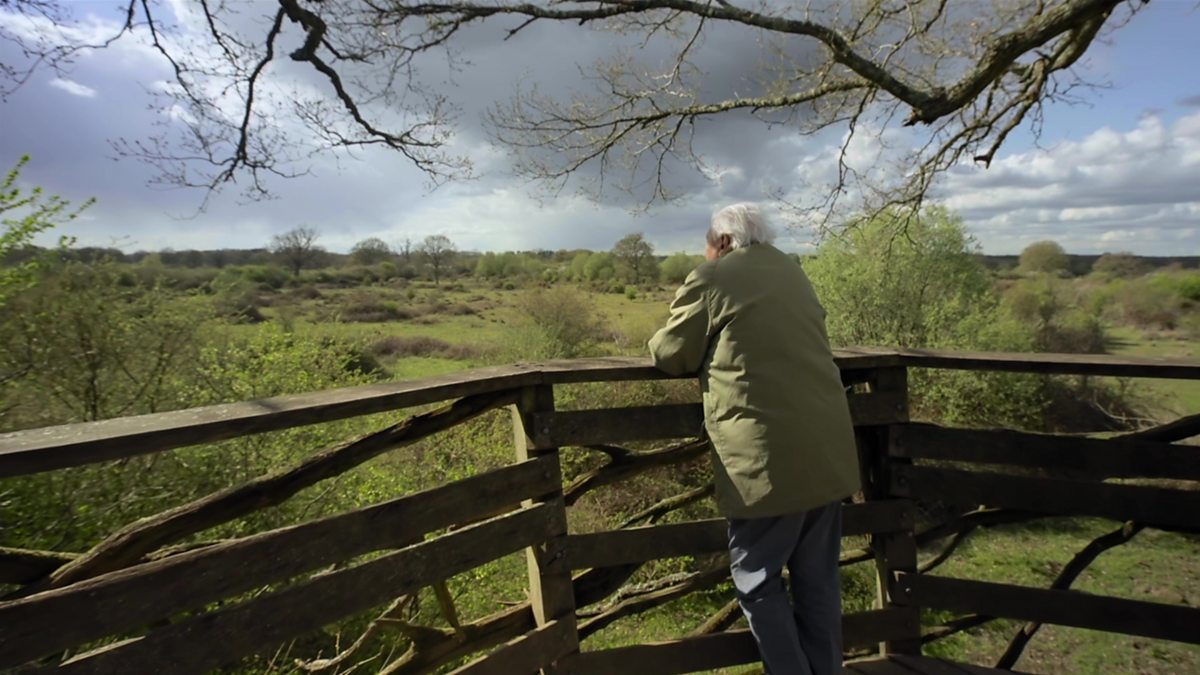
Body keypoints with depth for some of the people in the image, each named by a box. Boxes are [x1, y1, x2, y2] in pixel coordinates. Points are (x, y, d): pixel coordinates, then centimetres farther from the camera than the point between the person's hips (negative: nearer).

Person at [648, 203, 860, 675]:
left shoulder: (710, 279, -4)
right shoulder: (793, 272, 17)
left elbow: (669, 356, 1)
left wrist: (691, 347, 20)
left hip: (768, 459, -7)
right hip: (827, 451, 7)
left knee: (758, 581, 8)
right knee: (818, 580, 17)